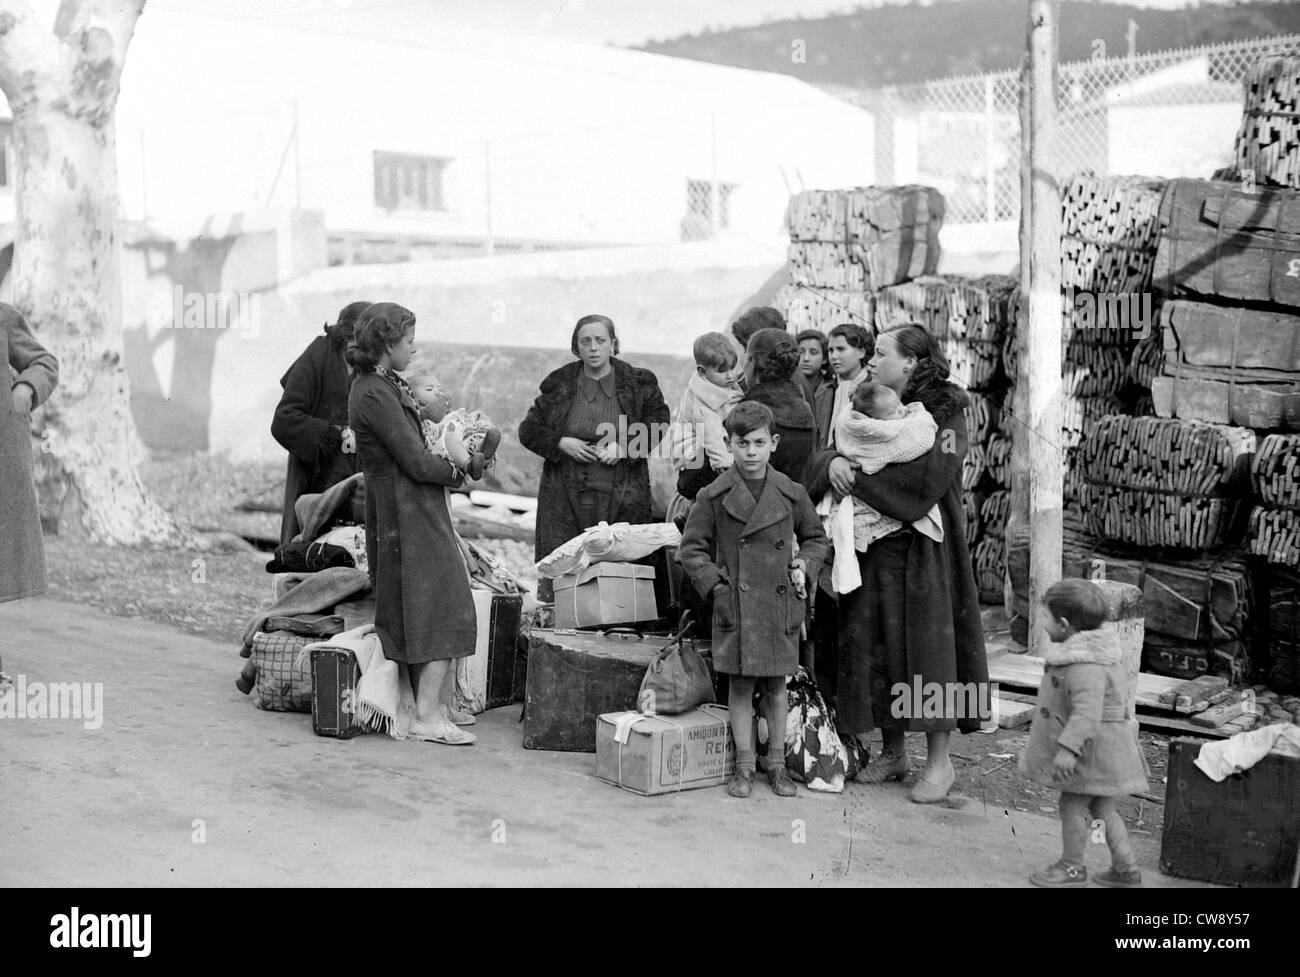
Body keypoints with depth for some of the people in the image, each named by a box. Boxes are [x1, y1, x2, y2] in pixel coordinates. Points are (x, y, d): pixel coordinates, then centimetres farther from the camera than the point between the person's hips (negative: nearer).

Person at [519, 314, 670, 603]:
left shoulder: (639, 384, 7)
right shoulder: (558, 385, 8)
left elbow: (658, 422, 3)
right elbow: (528, 430, 12)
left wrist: (622, 447, -11)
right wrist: (561, 443, -6)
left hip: (622, 499, 0)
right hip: (564, 498, 1)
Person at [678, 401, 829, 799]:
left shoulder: (792, 494, 2)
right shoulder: (714, 496, -3)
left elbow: (816, 538, 16)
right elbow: (691, 548, 3)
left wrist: (804, 565, 0)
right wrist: (715, 584, -6)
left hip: (780, 605, 1)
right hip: (736, 607, -1)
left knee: (776, 687, 10)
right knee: (740, 686, 4)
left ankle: (777, 765, 20)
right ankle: (744, 766, 14)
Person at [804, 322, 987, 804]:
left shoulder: (944, 412, -6)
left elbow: (928, 475, -19)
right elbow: (825, 452, 10)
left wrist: (860, 477, -14)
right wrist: (833, 462, -14)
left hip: (923, 550, -6)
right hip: (872, 547, 6)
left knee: (926, 643, -3)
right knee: (876, 644, 6)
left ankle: (939, 761, 6)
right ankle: (893, 752, 19)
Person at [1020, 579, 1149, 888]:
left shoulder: (1085, 666, -25)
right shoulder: (1096, 652, 10)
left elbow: (1088, 710, -34)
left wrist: (1068, 748, -37)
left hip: (1092, 748, -11)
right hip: (1103, 747, 11)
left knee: (1073, 803, 1)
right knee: (1101, 807, 17)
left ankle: (1072, 867, 13)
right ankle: (1126, 868, 23)